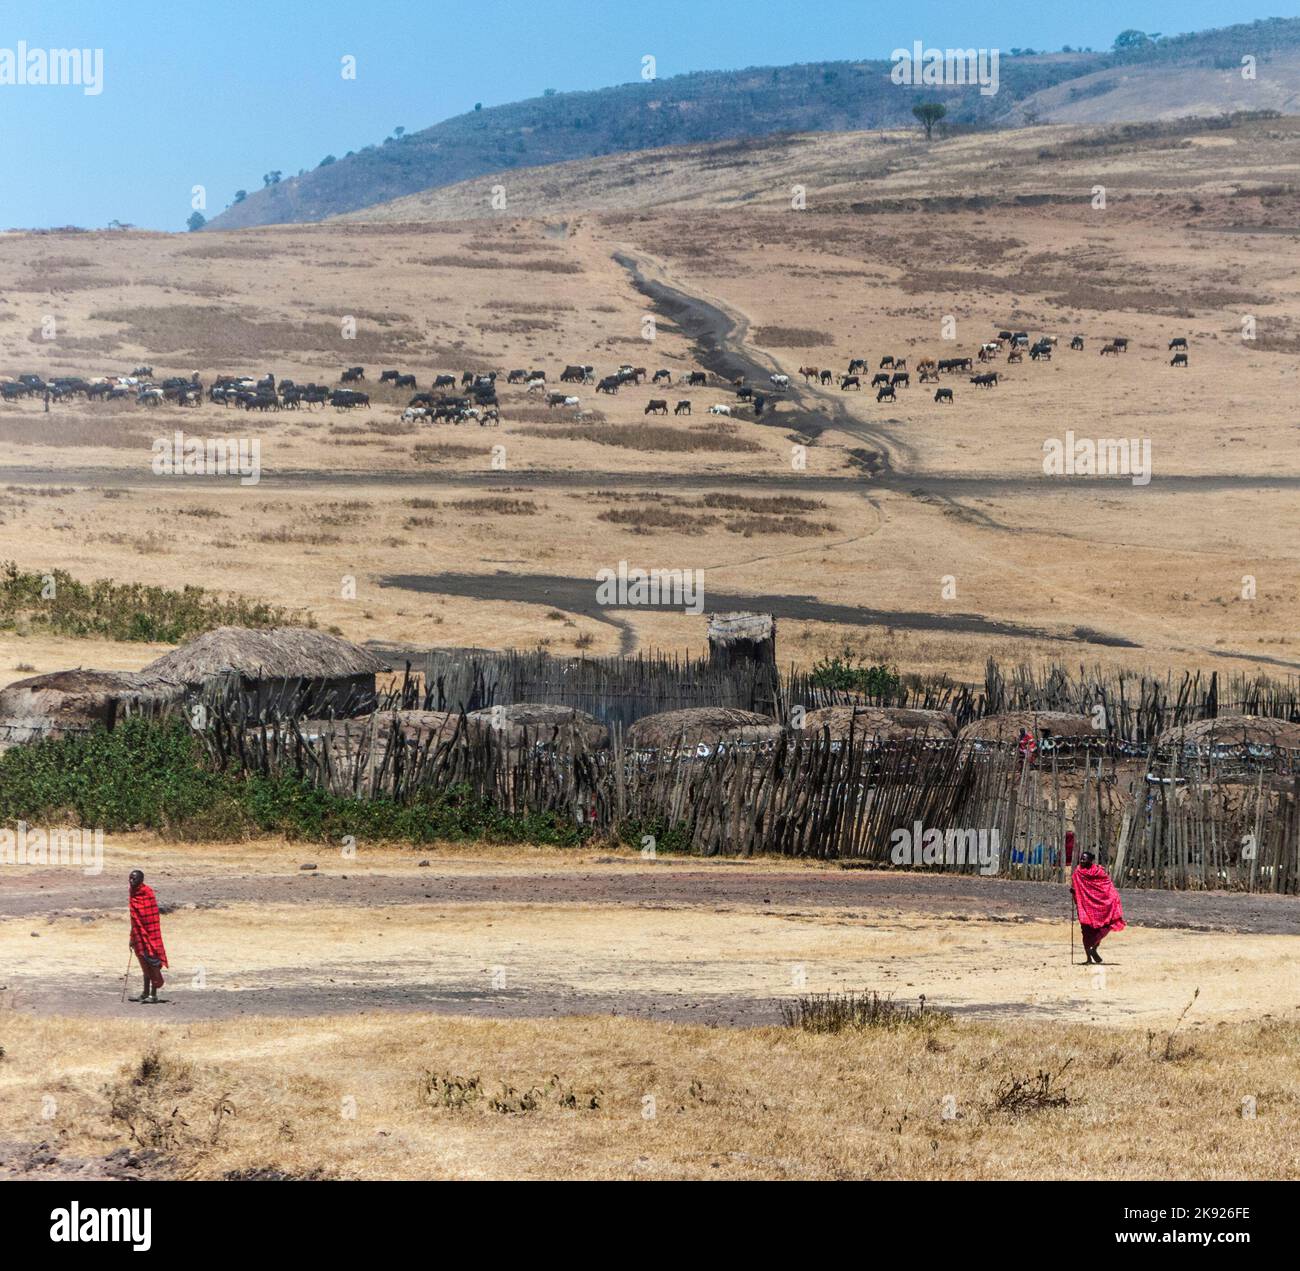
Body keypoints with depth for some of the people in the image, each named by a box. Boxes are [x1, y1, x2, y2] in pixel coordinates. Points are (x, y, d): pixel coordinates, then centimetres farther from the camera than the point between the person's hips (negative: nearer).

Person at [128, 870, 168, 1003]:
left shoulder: (147, 892, -15)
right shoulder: (134, 894, 8)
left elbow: (151, 917, -17)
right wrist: (133, 937, 17)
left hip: (149, 933, -8)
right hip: (139, 934, 8)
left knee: (151, 960, -5)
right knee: (144, 962, 13)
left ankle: (153, 994, -2)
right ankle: (145, 993, 20)